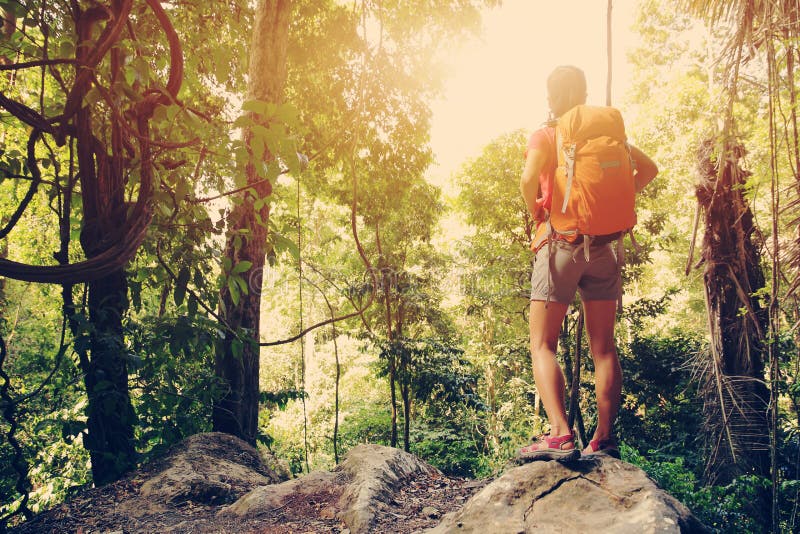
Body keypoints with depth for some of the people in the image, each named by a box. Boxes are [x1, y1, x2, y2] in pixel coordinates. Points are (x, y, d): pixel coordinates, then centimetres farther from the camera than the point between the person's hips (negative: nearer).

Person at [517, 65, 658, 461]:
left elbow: (529, 178, -22)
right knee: (603, 348, 7)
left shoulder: (545, 135, -4)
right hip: (602, 245, 5)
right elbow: (648, 169, 16)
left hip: (560, 242, -5)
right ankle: (604, 440, 7)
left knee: (542, 345, -3)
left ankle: (560, 435, -18)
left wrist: (536, 210, -4)